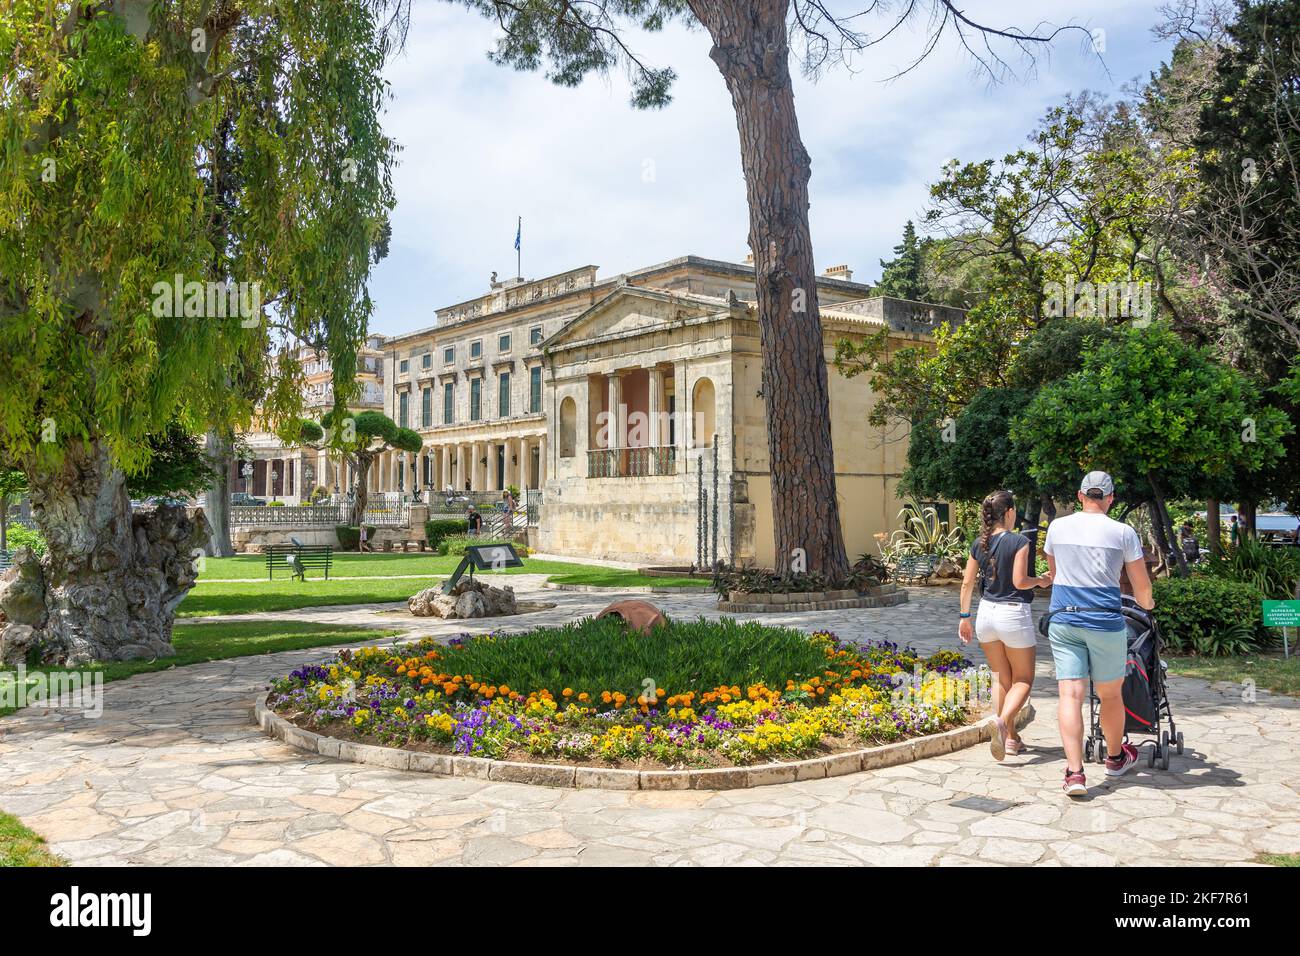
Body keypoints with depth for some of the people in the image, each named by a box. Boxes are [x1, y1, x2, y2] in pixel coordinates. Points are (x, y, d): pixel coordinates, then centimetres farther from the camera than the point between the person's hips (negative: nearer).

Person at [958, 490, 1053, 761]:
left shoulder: (979, 544, 4)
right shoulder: (1019, 542, -12)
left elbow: (967, 583, 6)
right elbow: (1019, 581, -17)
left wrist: (964, 617, 13)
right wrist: (1041, 581, 3)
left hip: (986, 613, 5)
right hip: (1013, 614, -5)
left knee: (1001, 678, 18)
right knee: (1023, 679, 8)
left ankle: (1011, 736, 20)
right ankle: (1002, 720, -18)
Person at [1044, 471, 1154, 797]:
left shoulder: (1057, 527, 6)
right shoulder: (1123, 532, -2)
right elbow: (1141, 586, 4)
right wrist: (1146, 604, 27)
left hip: (1062, 620, 2)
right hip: (1104, 622, -1)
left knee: (1071, 695, -2)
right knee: (1110, 695, 16)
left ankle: (1074, 772, -11)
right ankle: (1116, 757, 36)